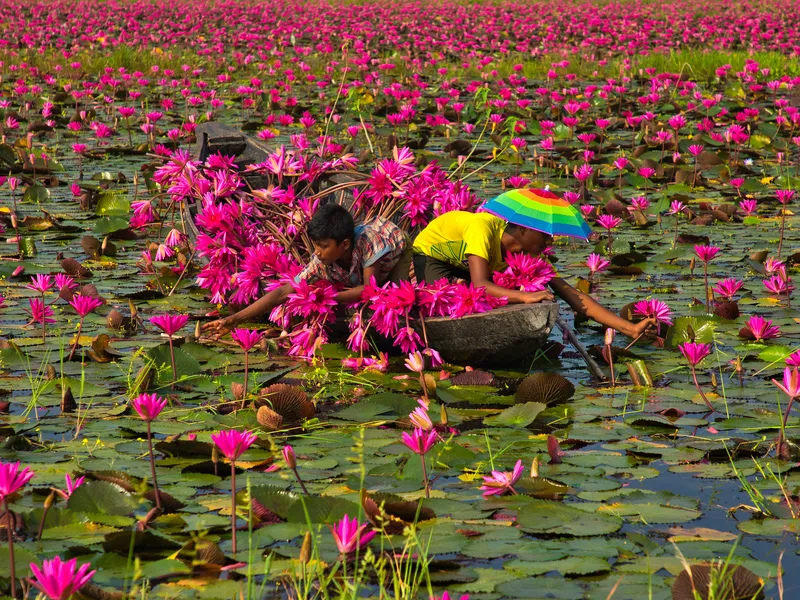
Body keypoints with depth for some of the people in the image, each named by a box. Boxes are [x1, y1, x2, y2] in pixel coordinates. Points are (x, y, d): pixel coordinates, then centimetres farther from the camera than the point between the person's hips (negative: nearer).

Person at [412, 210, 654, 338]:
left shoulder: (532, 254, -23)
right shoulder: (483, 228, -41)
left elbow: (570, 294, -26)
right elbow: (479, 285, -51)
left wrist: (630, 328, -35)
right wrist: (524, 297, -63)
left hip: (462, 265, 6)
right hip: (430, 253, -6)